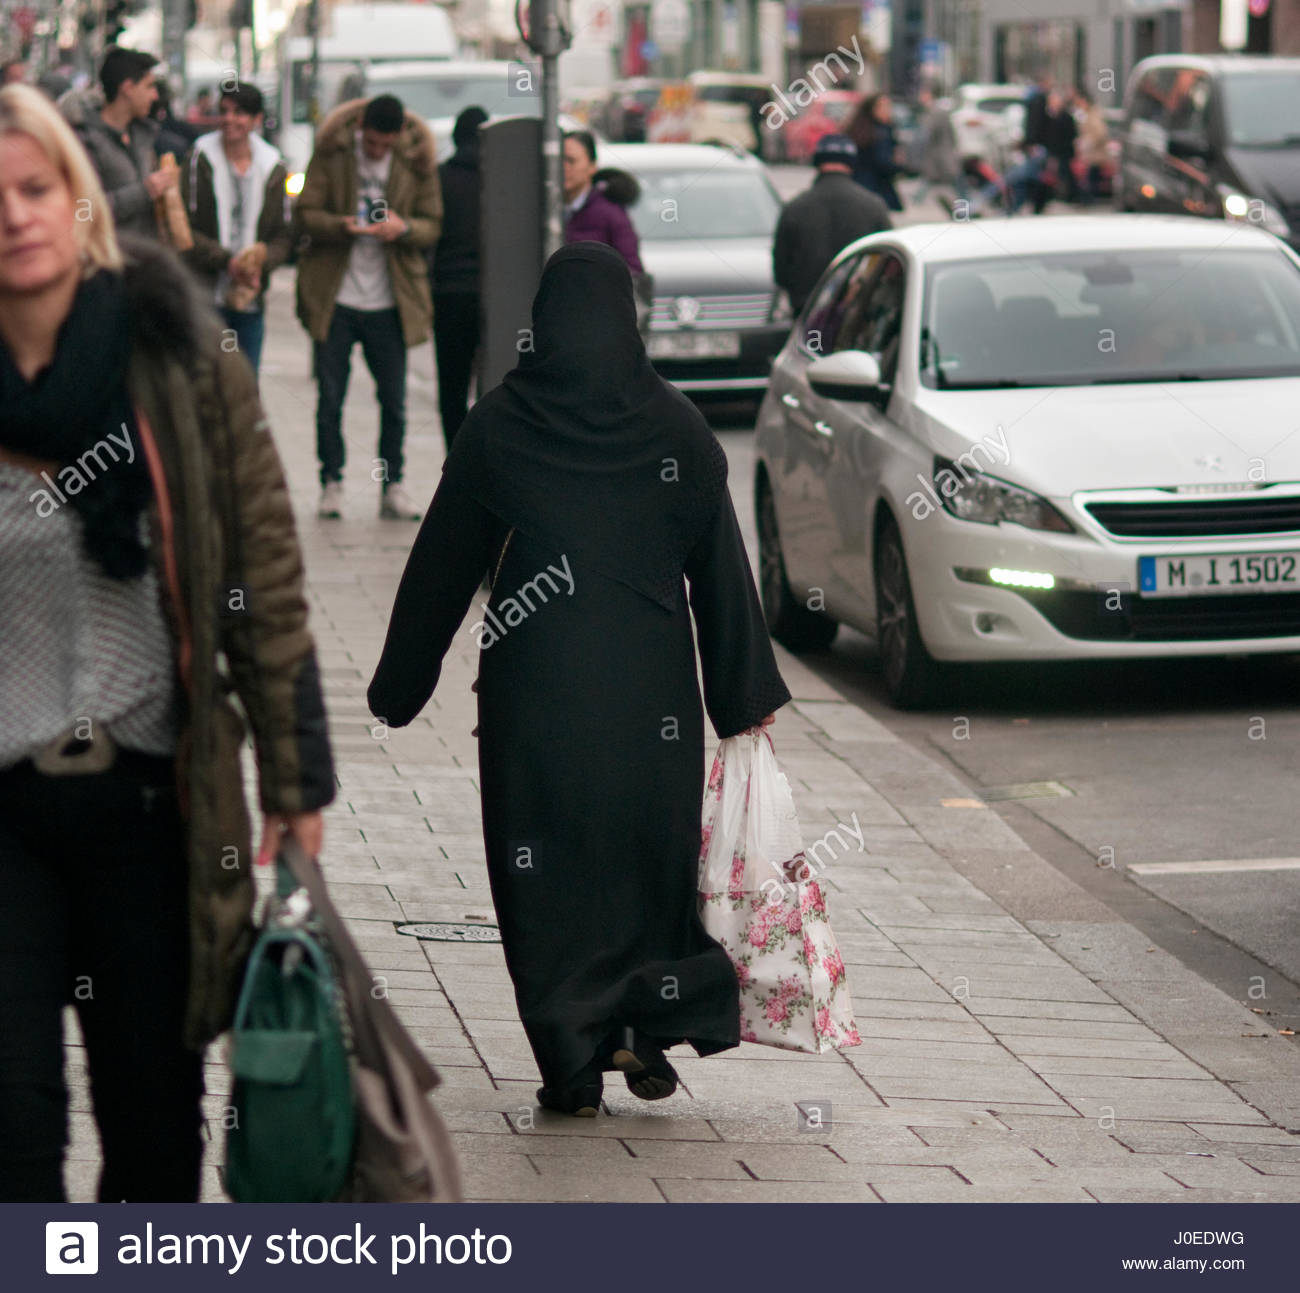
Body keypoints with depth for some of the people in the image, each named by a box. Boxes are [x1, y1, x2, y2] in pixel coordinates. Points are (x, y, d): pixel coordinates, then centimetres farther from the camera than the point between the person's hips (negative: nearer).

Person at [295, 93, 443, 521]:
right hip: (335, 299, -1)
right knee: (329, 398, 2)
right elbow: (307, 212, -3)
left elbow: (432, 225, 4)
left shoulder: (417, 161, 2)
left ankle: (392, 486, 14)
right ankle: (331, 483, 12)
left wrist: (403, 228, -18)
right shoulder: (332, 152, -2)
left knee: (394, 401, 4)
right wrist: (341, 226, -23)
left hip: (389, 302, 1)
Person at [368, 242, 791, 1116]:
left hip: (536, 682, -1)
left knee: (549, 861, 6)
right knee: (653, 846, 16)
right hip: (651, 682, 1)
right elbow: (722, 568, 2)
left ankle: (574, 1065, 4)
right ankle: (651, 1022, 5)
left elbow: (443, 562, 2)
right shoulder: (675, 426, -1)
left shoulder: (500, 426, -3)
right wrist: (746, 692, 8)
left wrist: (401, 684, 11)